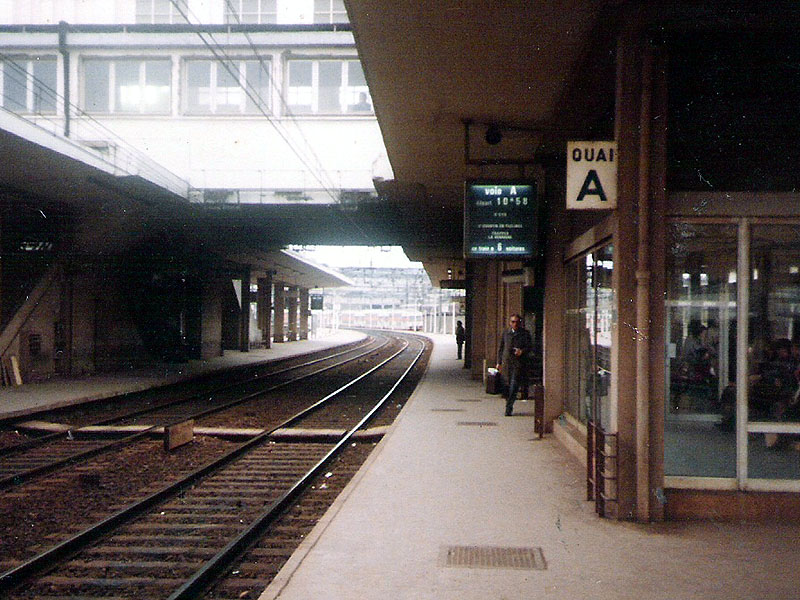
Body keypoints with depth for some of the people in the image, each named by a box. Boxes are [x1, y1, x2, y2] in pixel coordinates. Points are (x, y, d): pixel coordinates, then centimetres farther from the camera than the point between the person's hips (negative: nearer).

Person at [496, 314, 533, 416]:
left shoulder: (525, 333, 4)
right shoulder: (505, 333, 14)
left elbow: (529, 346, 4)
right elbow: (501, 348, 18)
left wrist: (522, 351, -16)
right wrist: (499, 362, 13)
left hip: (519, 362, -3)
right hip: (506, 362, 3)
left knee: (514, 385, -12)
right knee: (508, 384, 6)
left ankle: (509, 408, -10)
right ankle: (509, 406, 18)